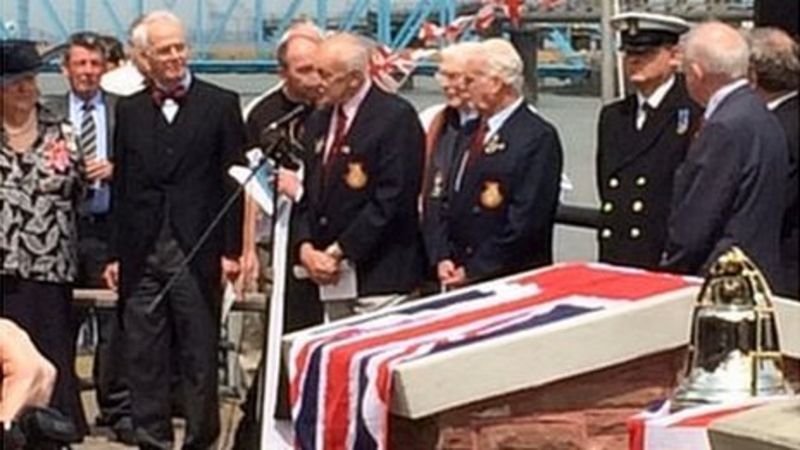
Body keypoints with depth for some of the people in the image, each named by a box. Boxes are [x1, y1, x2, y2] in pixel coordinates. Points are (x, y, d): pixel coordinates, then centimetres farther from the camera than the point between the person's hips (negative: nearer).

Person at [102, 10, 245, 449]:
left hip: (198, 253, -3)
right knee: (143, 356, 5)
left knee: (199, 356, 3)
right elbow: (120, 186, 12)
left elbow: (234, 182, -1)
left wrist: (232, 249, -6)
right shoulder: (129, 110, 10)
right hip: (141, 256, 3)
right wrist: (115, 254, 9)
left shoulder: (221, 104, 1)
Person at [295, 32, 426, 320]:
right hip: (330, 275, 7)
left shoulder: (396, 117, -8)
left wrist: (339, 251, -13)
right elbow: (307, 194, 17)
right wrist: (306, 247, -2)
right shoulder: (317, 122, 16)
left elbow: (392, 199, -14)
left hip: (380, 275, -7)